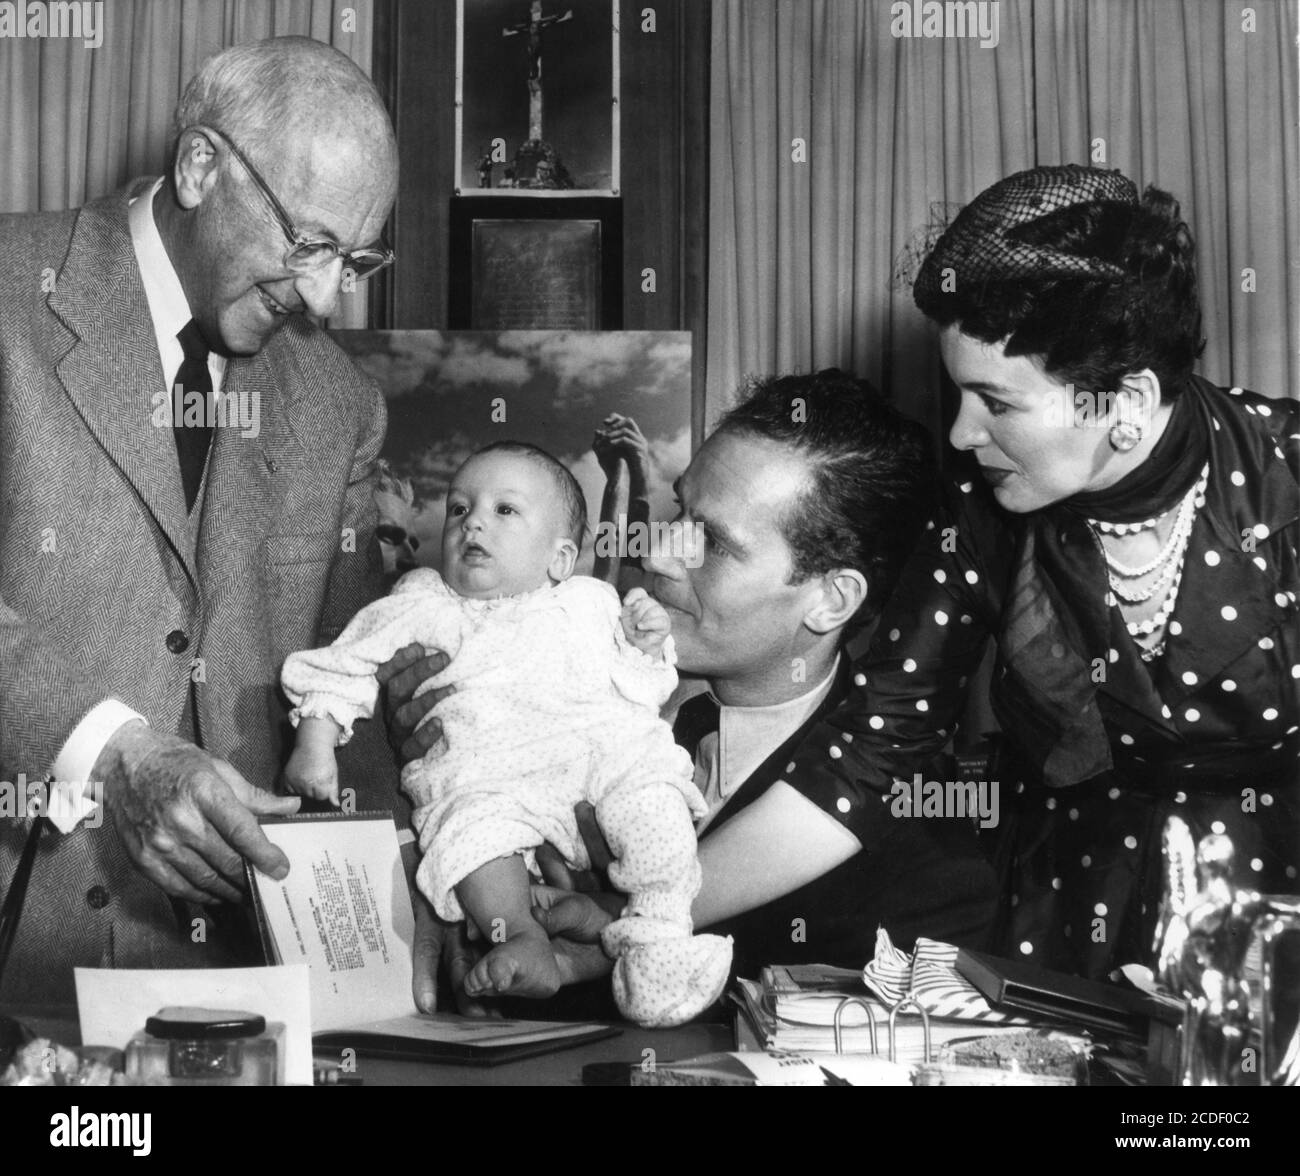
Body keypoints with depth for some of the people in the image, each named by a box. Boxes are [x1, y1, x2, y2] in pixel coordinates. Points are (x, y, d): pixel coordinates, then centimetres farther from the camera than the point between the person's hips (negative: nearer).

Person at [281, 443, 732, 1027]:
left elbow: (636, 693, 27)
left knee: (651, 795, -30)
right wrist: (316, 741, 12)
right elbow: (341, 667, 23)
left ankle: (661, 934, -31)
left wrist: (647, 647, 8)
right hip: (487, 769, -1)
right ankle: (522, 941, -37)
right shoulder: (422, 607, 25)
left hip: (606, 746, 1)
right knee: (473, 821, -34)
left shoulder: (588, 603, 28)